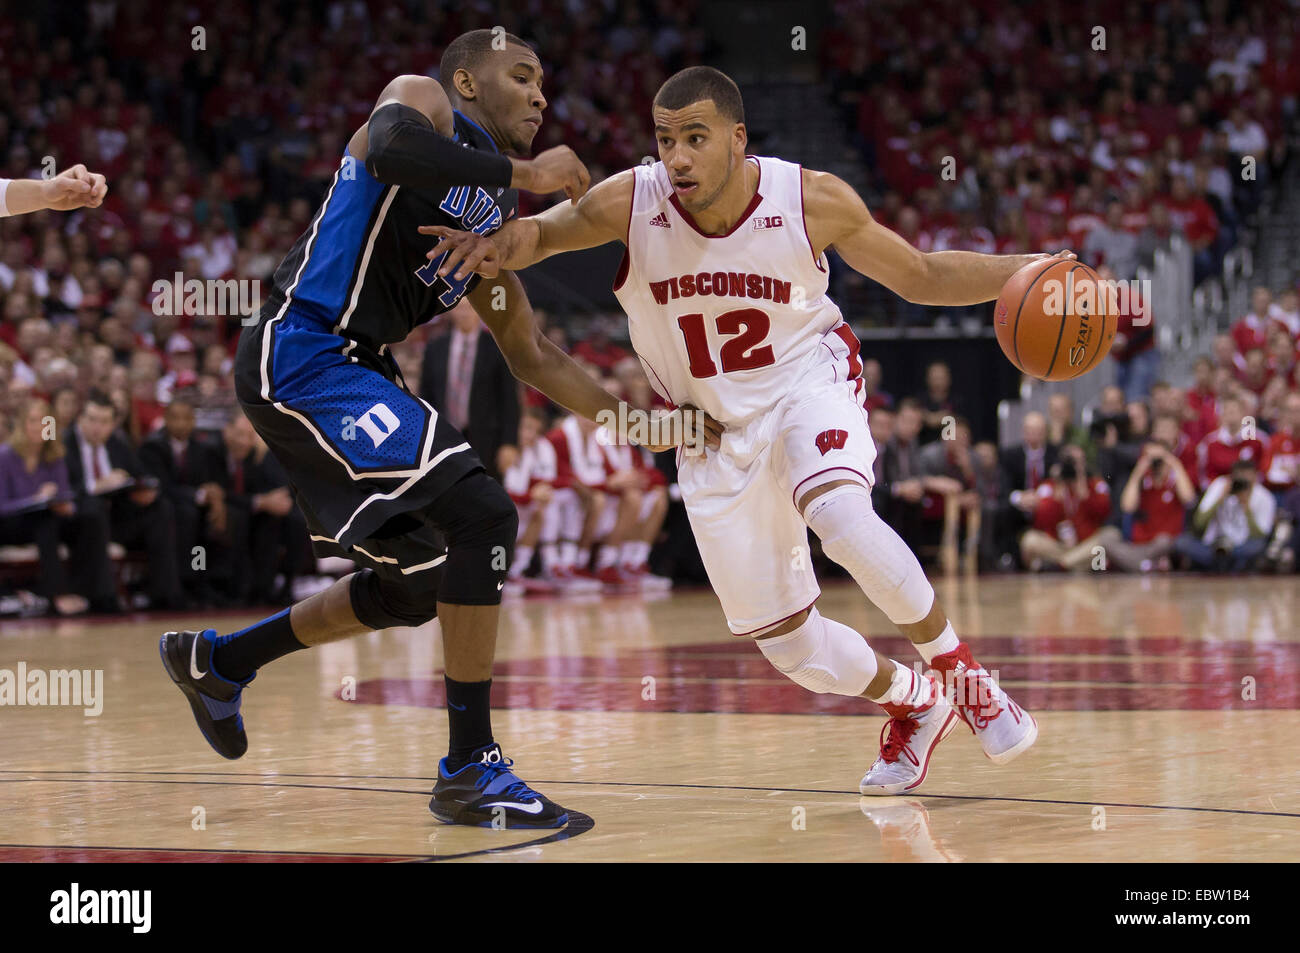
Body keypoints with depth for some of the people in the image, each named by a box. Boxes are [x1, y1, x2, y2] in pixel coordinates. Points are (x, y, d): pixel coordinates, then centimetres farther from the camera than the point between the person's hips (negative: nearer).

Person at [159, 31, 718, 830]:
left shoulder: (490, 217, 22)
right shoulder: (424, 103, -2)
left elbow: (534, 356, 25)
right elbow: (391, 151, -28)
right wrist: (525, 174, -18)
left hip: (351, 374, 10)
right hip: (304, 354, -10)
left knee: (416, 585, 18)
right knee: (482, 517, -18)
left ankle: (215, 662, 37)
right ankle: (471, 768, -13)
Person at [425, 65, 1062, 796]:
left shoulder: (814, 201, -19)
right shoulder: (629, 204, -19)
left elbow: (920, 276, -4)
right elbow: (544, 231, -1)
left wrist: (1020, 272, -20)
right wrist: (499, 243, -26)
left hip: (807, 380, -2)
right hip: (716, 428, 2)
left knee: (838, 515, -37)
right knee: (790, 649, 1)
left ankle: (958, 666, -13)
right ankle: (913, 707, 32)